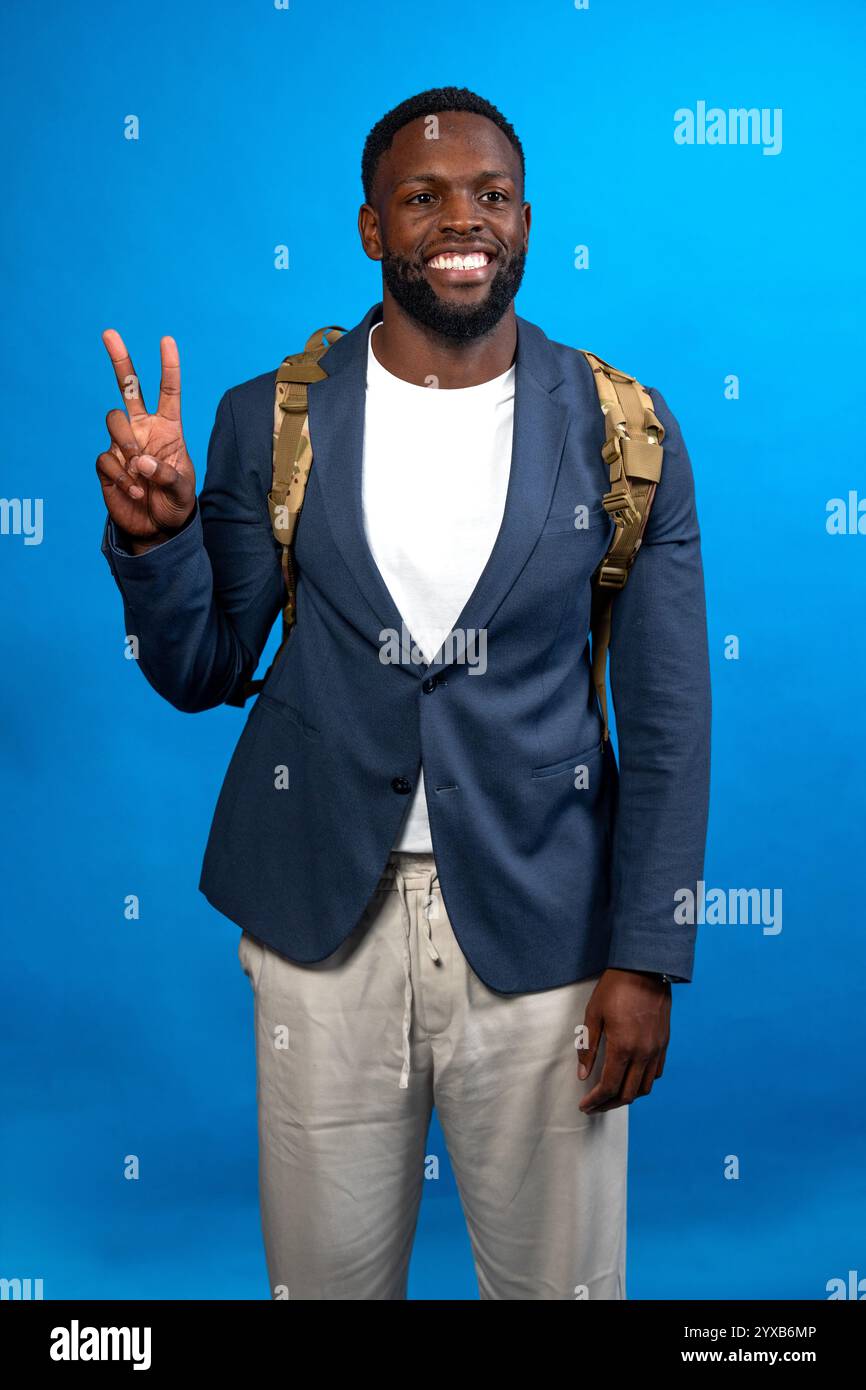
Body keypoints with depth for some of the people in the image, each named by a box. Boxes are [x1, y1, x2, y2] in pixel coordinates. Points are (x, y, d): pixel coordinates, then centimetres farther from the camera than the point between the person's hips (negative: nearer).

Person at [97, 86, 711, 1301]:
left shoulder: (623, 430, -3)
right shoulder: (269, 423, -2)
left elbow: (666, 723, -1)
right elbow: (200, 675, 4)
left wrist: (647, 961, -4)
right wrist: (152, 528, -15)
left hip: (542, 926, 0)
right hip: (326, 920, 1)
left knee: (559, 1276, 17)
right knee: (325, 1273, 18)